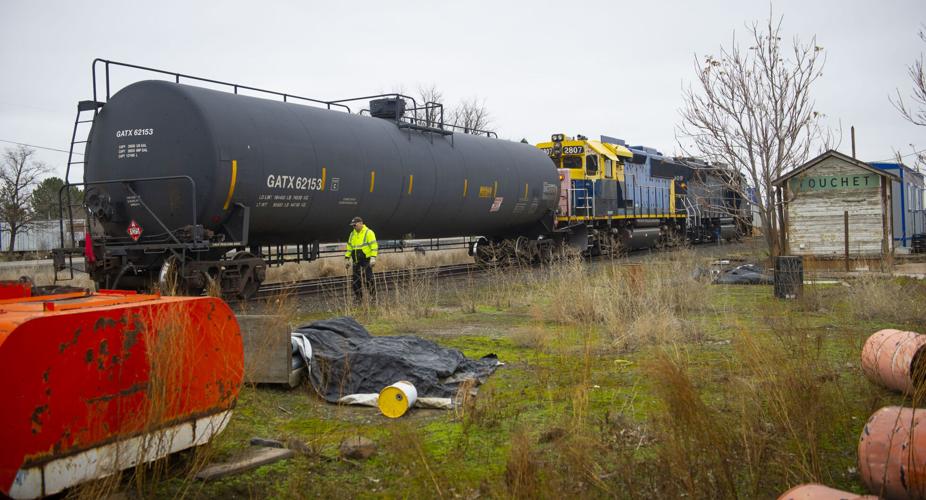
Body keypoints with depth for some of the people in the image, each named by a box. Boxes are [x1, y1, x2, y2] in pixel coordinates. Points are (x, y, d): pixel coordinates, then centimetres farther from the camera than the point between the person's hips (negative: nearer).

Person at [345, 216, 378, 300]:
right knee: (356, 280, 6)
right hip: (356, 260, 7)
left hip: (366, 259, -7)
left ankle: (373, 296, -2)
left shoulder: (368, 232, -6)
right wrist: (347, 258, 17)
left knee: (368, 279, -8)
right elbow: (349, 247, 22)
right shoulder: (352, 234, 15)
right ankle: (358, 298, 14)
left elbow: (374, 246, -12)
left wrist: (373, 258, -21)